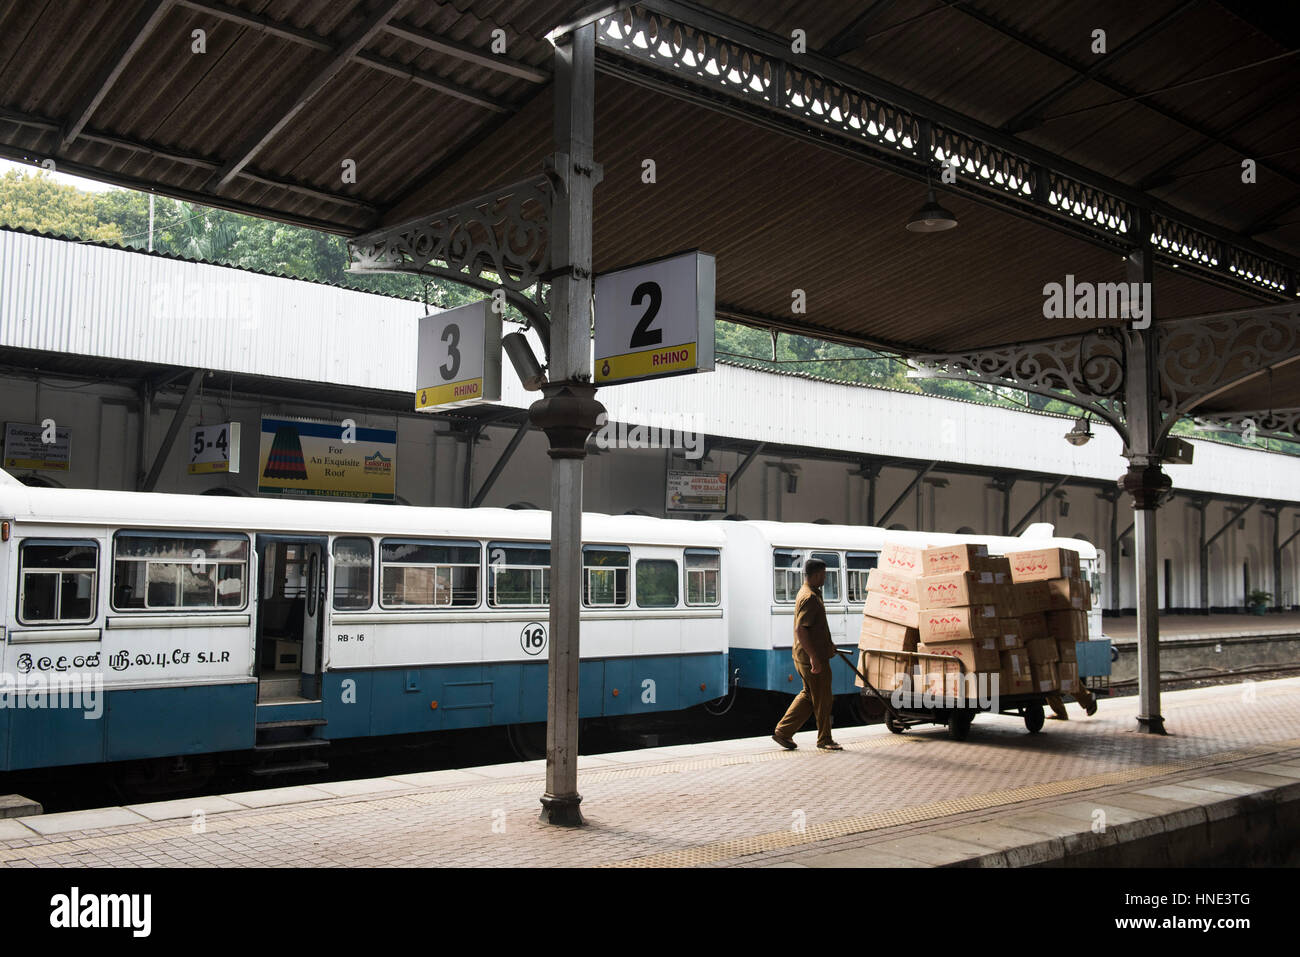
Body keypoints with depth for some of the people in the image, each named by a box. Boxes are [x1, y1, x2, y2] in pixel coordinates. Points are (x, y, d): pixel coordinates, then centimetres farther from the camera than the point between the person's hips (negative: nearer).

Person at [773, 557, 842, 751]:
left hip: (805, 656, 11)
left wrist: (828, 644, 33)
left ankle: (783, 732, 15)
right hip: (812, 657, -11)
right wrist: (814, 657, -27)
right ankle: (824, 740, 13)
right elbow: (800, 629, -26)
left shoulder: (808, 594, 15)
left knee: (809, 695, 16)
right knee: (822, 699, 1)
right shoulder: (810, 598, -19)